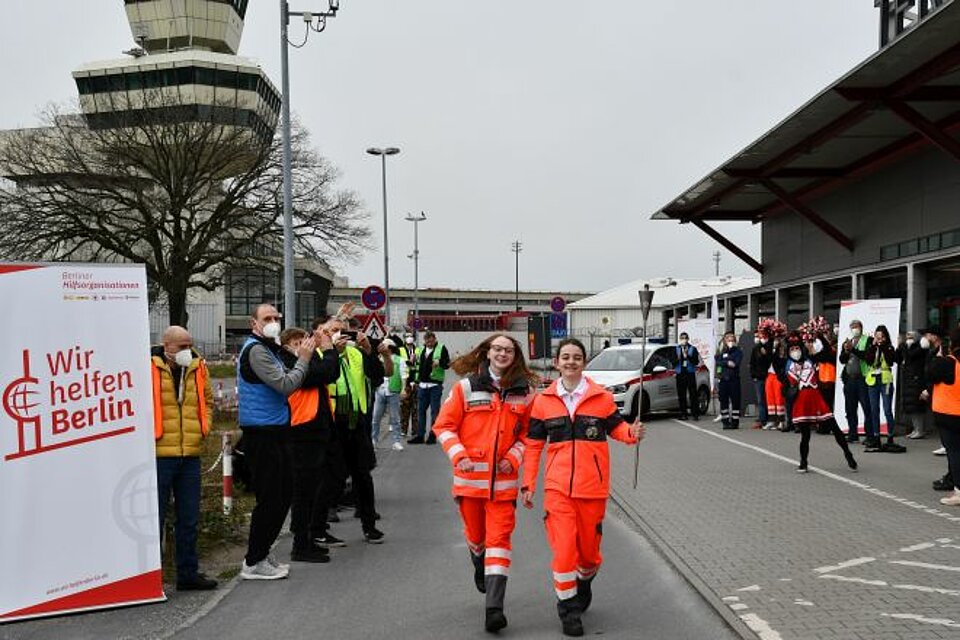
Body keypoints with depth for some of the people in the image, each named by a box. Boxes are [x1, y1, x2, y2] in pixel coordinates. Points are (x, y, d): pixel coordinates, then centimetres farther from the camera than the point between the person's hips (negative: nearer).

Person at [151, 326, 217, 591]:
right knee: (154, 517, 4)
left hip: (190, 454, 6)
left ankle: (188, 573, 24)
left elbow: (207, 399, 21)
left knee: (189, 518, 13)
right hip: (158, 454, -5)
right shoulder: (148, 368, -9)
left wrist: (204, 427, 10)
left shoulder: (197, 367, 9)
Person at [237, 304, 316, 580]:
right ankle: (254, 562, 6)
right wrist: (303, 359, -11)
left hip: (274, 433, 10)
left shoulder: (268, 349, 19)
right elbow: (286, 385, -21)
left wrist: (300, 357, 5)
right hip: (262, 435, -10)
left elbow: (285, 384, 15)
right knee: (270, 498, -5)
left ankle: (262, 553, 26)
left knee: (284, 492, 16)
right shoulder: (255, 350, -14)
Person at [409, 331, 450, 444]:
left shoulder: (441, 349, -3)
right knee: (421, 410, 9)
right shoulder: (421, 349, 15)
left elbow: (447, 364, -8)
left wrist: (439, 362, -25)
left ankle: (432, 435, 8)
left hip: (435, 385, -6)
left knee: (435, 411, 0)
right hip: (422, 384, 6)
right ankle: (420, 435, 16)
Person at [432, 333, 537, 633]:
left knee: (499, 538, -8)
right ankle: (480, 568, 50)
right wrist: (459, 455, -13)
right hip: (469, 476, 0)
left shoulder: (525, 391, 3)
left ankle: (494, 607, -9)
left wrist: (513, 458, -5)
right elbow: (444, 426, 0)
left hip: (503, 479, 0)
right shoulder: (466, 387, -2)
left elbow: (528, 433, 11)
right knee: (475, 535, 17)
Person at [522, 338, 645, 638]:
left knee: (589, 546, 12)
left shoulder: (602, 397, 0)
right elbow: (533, 444, 6)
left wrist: (632, 433, -15)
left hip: (593, 486, 1)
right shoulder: (543, 400, 2)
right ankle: (568, 608, 11)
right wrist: (528, 484, 4)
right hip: (558, 487, 0)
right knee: (564, 548, -8)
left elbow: (616, 427, 9)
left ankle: (584, 581, 46)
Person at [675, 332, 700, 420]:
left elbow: (696, 362, -2)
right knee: (681, 395, 1)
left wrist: (687, 356, -14)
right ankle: (683, 414, 7)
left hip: (690, 373, -2)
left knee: (693, 394, -5)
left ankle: (696, 413, -4)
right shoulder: (676, 349, 11)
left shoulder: (693, 349, 7)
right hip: (680, 374, 2)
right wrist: (677, 358, -14)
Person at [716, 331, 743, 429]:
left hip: (734, 378, -3)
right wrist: (727, 363, -14)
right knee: (723, 400, 3)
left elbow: (736, 362, -10)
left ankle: (735, 421, 1)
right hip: (723, 379, 3)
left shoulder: (738, 351, 5)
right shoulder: (722, 351, 15)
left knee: (735, 400, -4)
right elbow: (718, 362, -1)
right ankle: (726, 421, 9)